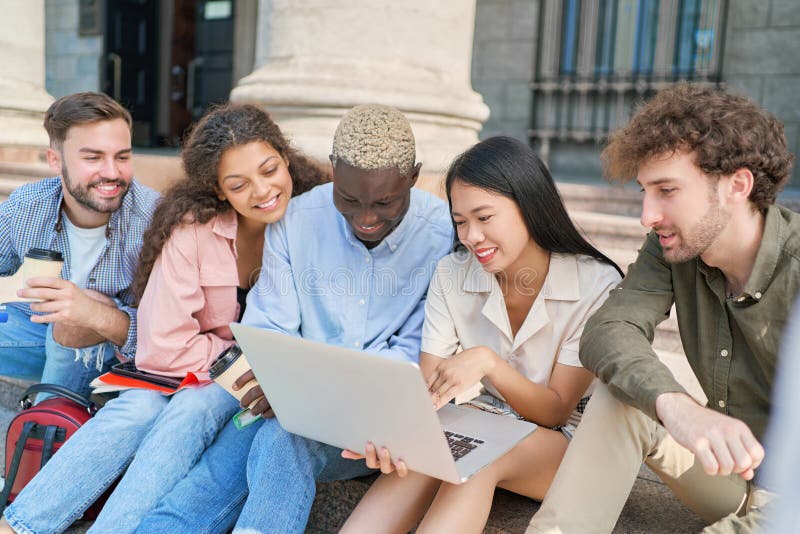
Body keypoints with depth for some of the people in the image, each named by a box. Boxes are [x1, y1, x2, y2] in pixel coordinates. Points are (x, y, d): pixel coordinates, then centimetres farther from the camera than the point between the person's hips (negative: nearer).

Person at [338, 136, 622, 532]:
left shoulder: (597, 285, -16)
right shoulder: (451, 275, -6)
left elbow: (556, 411, -14)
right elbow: (425, 384, -12)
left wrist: (487, 360, -32)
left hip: (562, 440, -2)